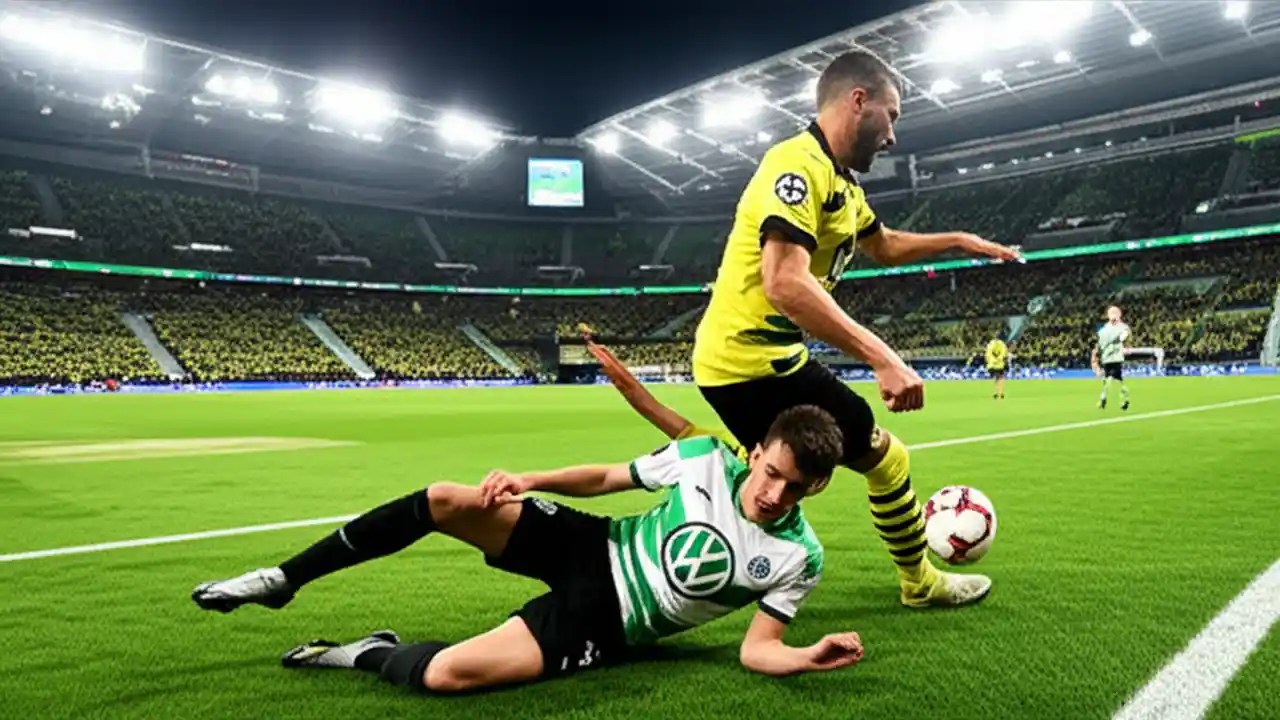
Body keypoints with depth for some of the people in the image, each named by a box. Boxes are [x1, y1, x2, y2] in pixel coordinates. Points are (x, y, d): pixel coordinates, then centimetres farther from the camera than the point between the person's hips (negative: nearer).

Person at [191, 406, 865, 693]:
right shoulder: (706, 456, -8)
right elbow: (605, 477, 3)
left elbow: (757, 649, -11)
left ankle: (369, 655, 12)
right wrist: (530, 479, -9)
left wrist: (811, 656, -31)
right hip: (592, 548, 3)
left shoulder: (797, 557, -13)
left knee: (443, 674, -25)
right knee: (442, 501, -15)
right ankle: (284, 579, 6)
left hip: (604, 623, -3)